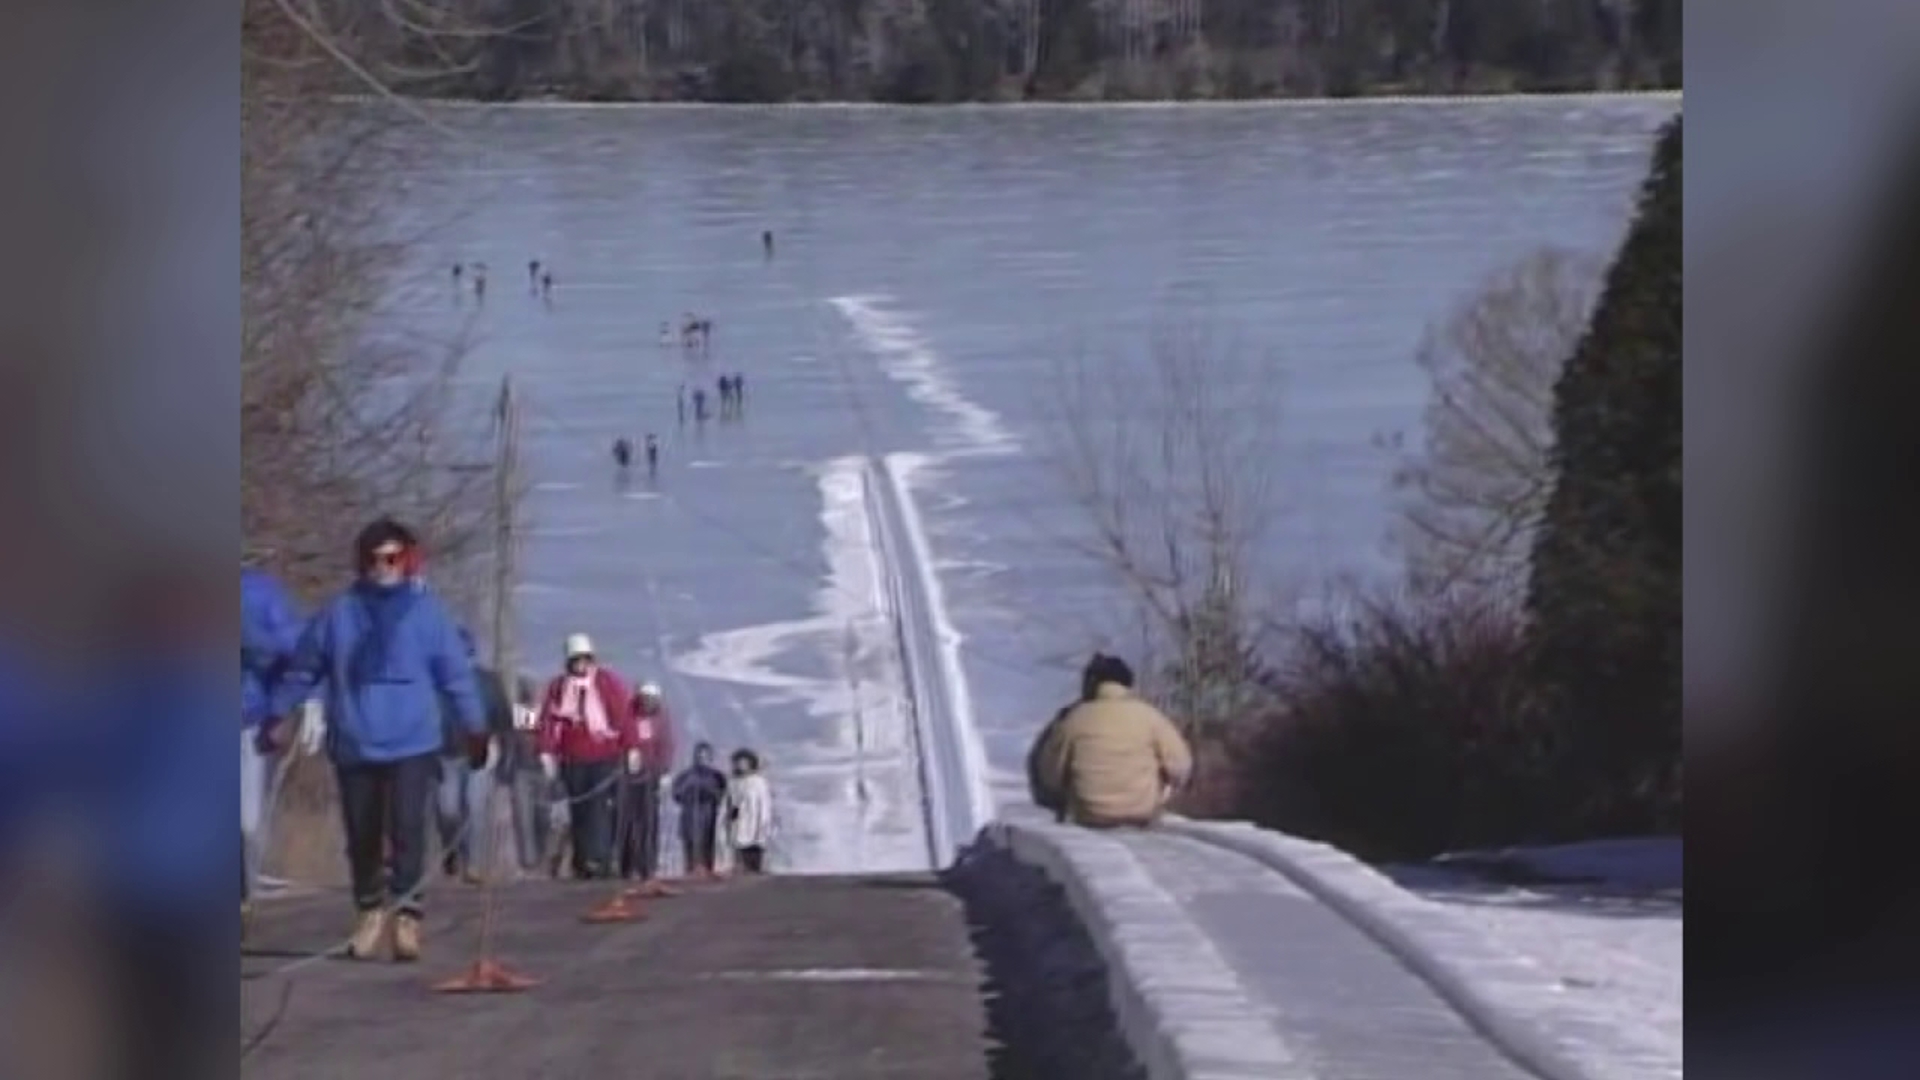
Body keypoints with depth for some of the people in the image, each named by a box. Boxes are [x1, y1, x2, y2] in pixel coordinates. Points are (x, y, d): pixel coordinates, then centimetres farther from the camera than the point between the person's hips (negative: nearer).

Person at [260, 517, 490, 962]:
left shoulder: (426, 610, -1)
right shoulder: (338, 613, 2)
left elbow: (456, 673, 2)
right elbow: (303, 669, 12)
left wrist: (474, 729, 3)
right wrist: (280, 716, 16)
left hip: (412, 743, -2)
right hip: (354, 746, 2)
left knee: (407, 830, -14)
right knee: (361, 837, 10)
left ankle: (406, 916, -11)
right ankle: (370, 912, 28)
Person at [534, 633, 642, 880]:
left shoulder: (608, 682, 2)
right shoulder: (559, 686, 9)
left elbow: (624, 713, 0)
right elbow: (550, 719, 4)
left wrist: (632, 748, -4)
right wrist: (547, 751, -5)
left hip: (604, 758, -3)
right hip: (572, 760, 3)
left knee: (600, 808, -15)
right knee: (578, 811, 6)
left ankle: (598, 859, -22)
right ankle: (581, 863, 11)